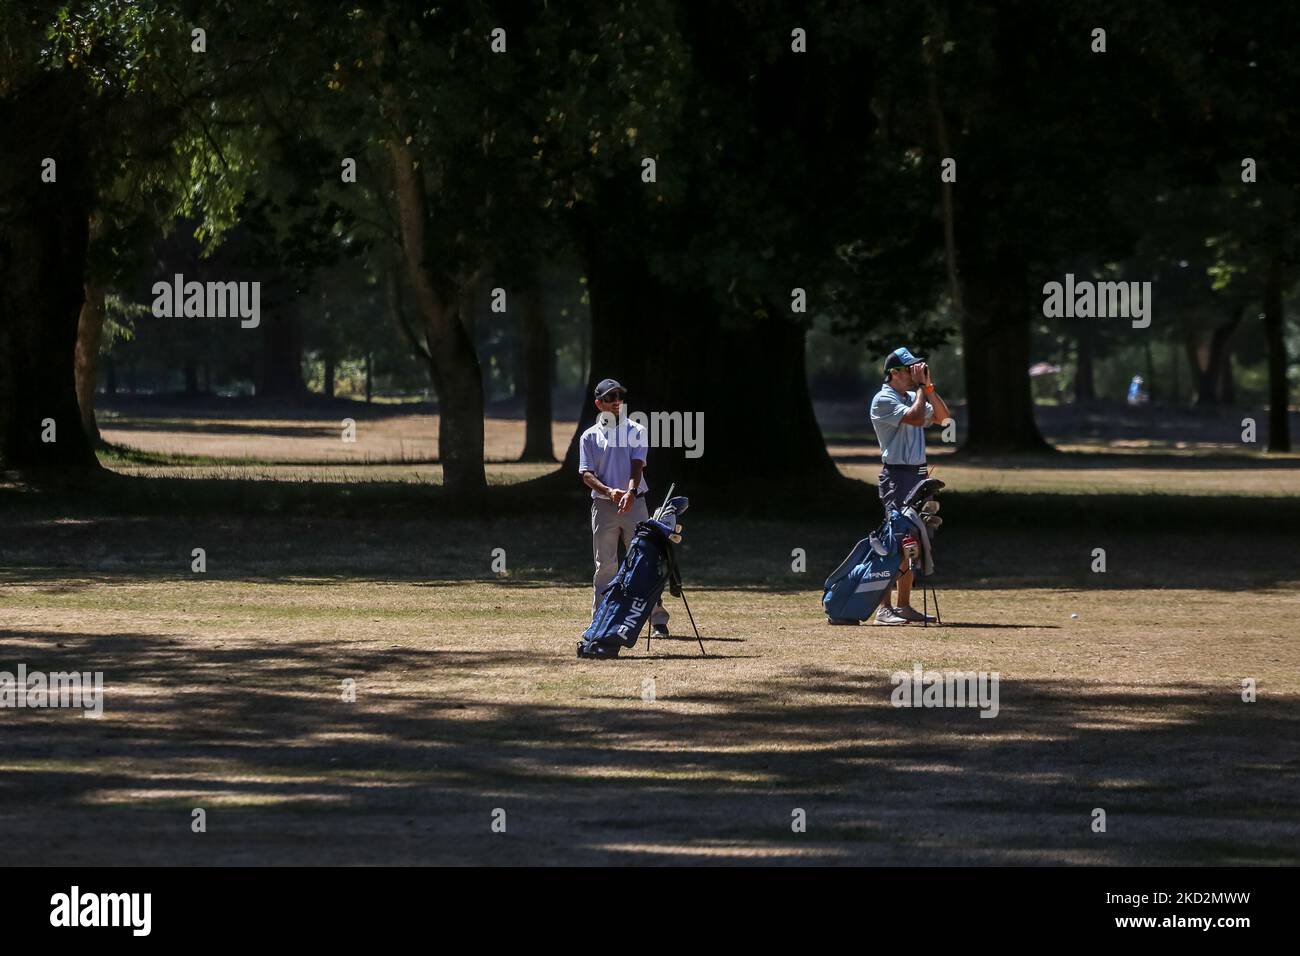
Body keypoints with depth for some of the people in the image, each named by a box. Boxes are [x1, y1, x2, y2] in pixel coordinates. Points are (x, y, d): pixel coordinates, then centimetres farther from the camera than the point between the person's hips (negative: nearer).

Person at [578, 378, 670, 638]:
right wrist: (609, 492, -20)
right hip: (603, 506, 1)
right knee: (605, 565, 1)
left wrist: (630, 492, -27)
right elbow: (586, 474, -1)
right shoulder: (589, 437, 8)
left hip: (634, 503, -1)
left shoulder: (635, 431, 6)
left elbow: (637, 466, -7)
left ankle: (658, 620, -2)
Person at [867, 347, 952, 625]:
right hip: (897, 475, -9)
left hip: (918, 475, 9)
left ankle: (904, 605, 16)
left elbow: (941, 415, 11)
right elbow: (914, 417, -21)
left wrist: (928, 385, 4)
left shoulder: (913, 396, 18)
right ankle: (884, 608, -17)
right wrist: (921, 386, -10)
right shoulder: (883, 400, -9)